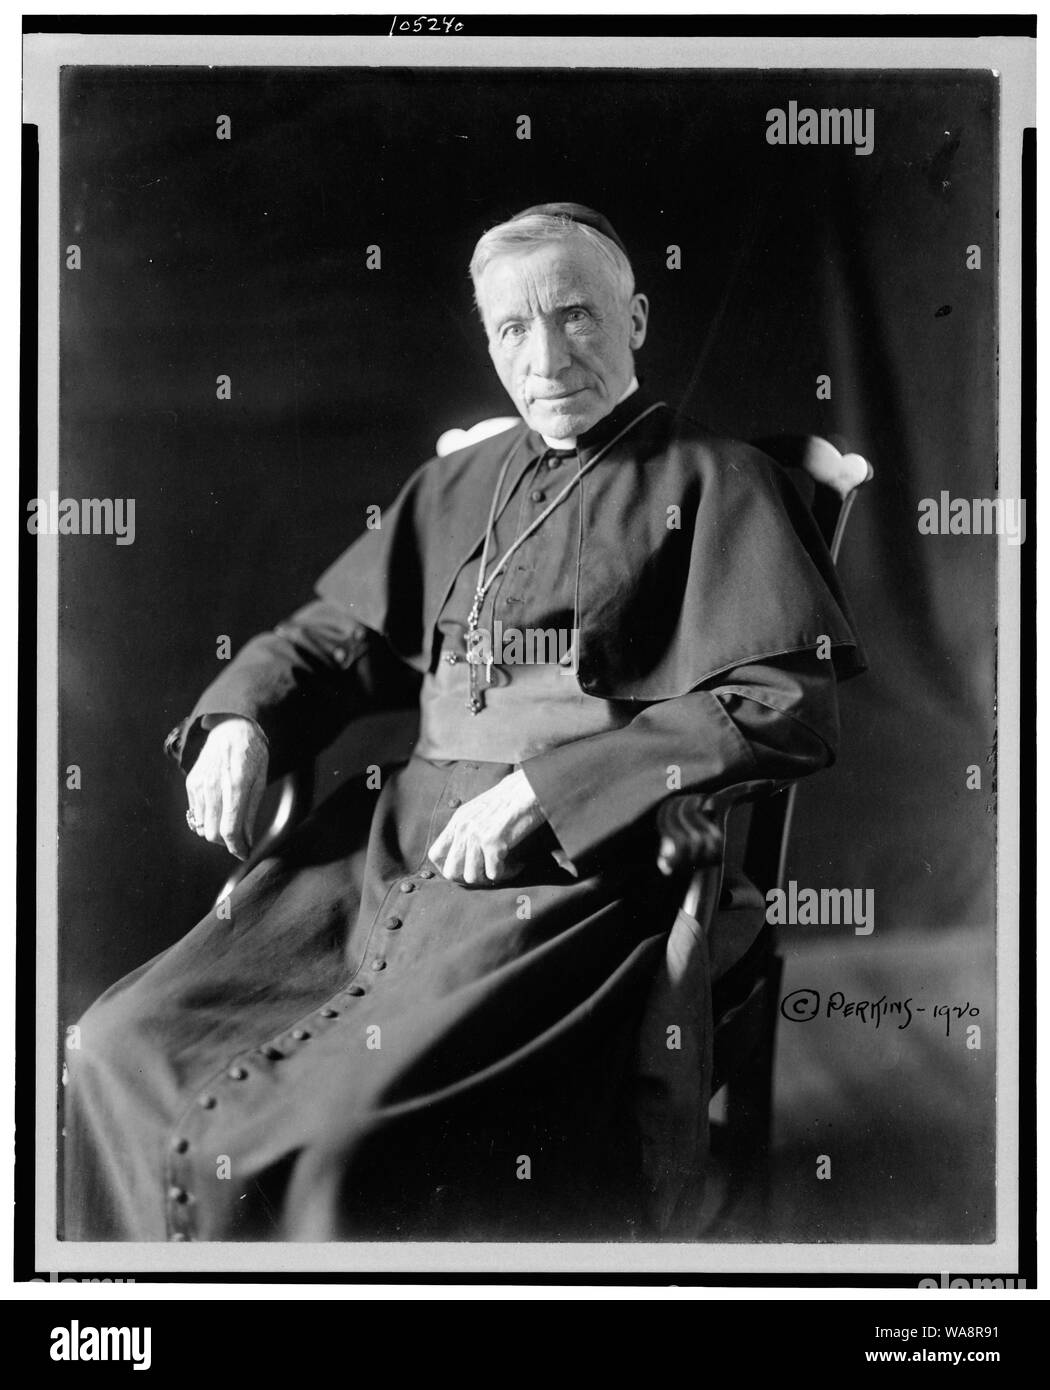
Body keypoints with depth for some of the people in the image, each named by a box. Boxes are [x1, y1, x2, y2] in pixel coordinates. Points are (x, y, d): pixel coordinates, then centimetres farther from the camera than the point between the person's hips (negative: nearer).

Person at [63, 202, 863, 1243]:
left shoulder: (711, 481, 5)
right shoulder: (459, 484, 24)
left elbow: (782, 706, -6)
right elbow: (336, 634, 26)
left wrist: (545, 786, -14)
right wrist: (241, 720, 2)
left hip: (579, 868, -6)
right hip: (398, 835, 6)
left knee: (354, 1126, -28)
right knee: (121, 1052, -9)